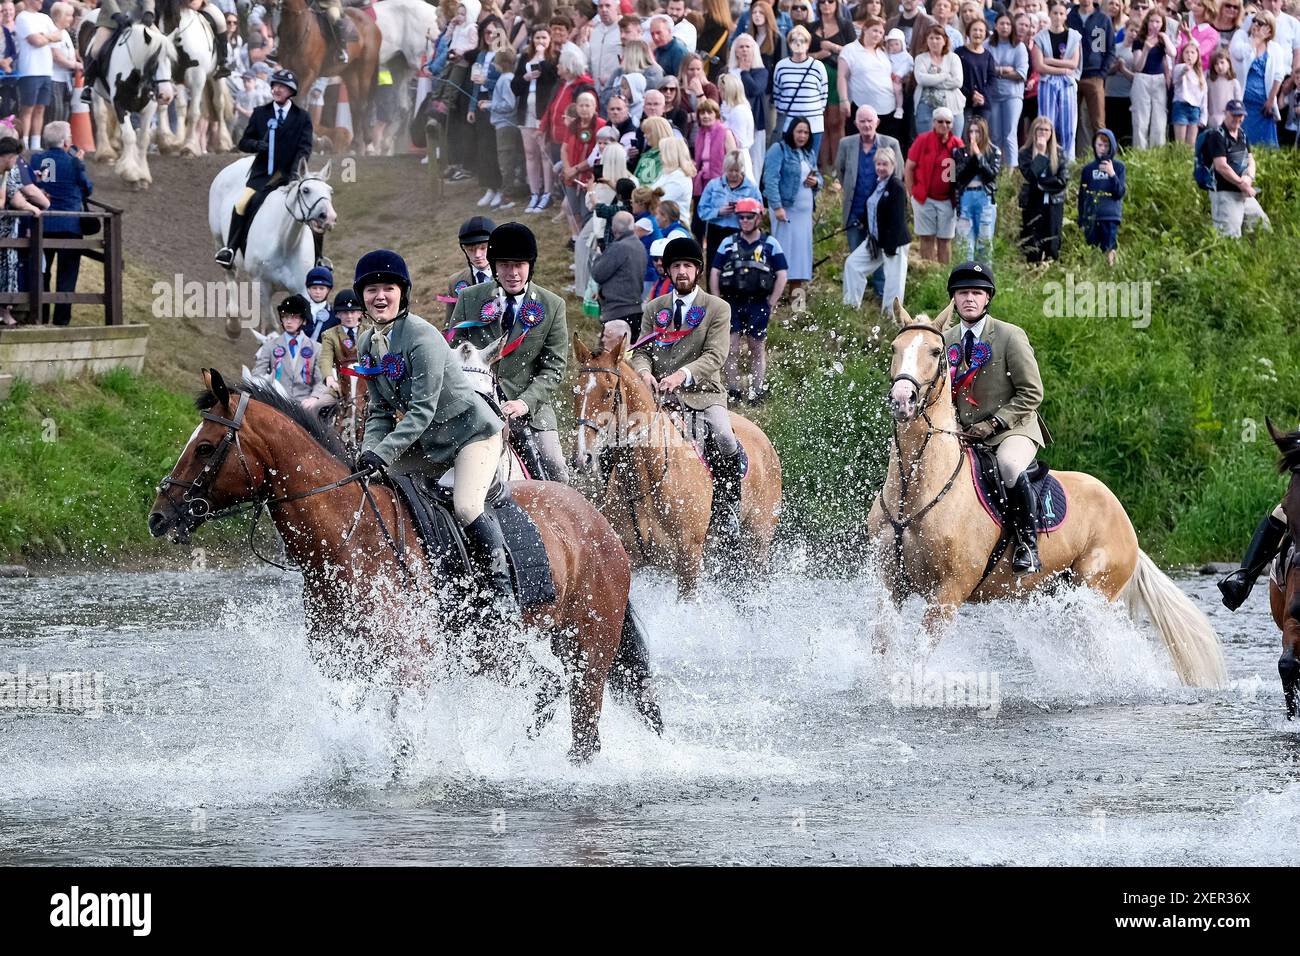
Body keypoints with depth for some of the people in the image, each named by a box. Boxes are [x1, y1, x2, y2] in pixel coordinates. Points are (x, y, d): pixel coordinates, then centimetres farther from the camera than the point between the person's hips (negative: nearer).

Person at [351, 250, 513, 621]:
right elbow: (380, 410, 4)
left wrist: (383, 453, -32)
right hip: (427, 442, 9)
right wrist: (368, 452, -14)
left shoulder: (422, 338, -24)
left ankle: (501, 586, -15)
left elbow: (422, 410, -27)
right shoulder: (368, 345, 2)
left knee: (466, 506, -29)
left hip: (472, 433, -8)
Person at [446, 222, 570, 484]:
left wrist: (525, 403, -16)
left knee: (555, 473, -15)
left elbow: (554, 368, 0)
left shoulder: (553, 306, 4)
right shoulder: (469, 299, 6)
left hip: (529, 410, 0)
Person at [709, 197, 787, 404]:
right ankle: (732, 390, 0)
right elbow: (714, 273, 9)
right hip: (732, 302, 1)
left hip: (758, 303, -1)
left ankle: (757, 391, 7)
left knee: (757, 348, 3)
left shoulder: (770, 245, 5)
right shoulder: (728, 243, 9)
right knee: (731, 348, -4)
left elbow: (782, 276, 4)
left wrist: (770, 304, -2)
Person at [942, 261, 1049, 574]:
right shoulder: (945, 342, 8)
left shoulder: (1011, 336, -6)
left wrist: (994, 424, -16)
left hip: (1012, 430, -6)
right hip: (963, 435, 6)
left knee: (1008, 465, -38)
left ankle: (1027, 544, -29)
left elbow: (1031, 393, -7)